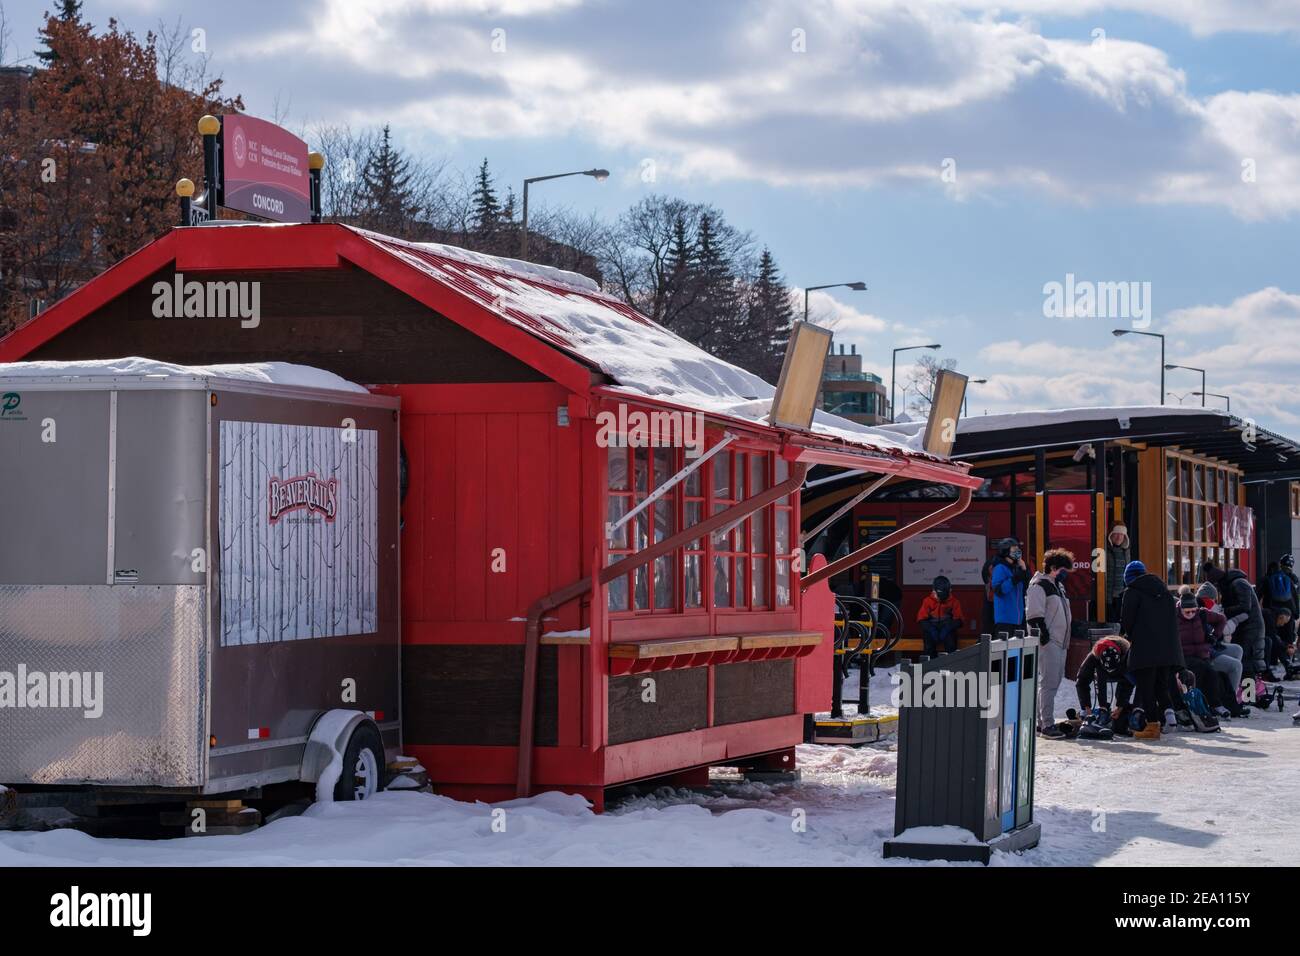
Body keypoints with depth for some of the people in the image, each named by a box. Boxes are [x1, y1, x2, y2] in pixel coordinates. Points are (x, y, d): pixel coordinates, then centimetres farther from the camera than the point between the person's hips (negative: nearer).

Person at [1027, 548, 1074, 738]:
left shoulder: (1058, 586, 22)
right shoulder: (1039, 586, -9)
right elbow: (1034, 614, -16)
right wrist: (1043, 634, -20)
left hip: (1060, 642, 10)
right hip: (1048, 643, -10)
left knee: (1054, 681, 11)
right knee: (1049, 682, -12)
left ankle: (1041, 722, 17)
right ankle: (1047, 724, -12)